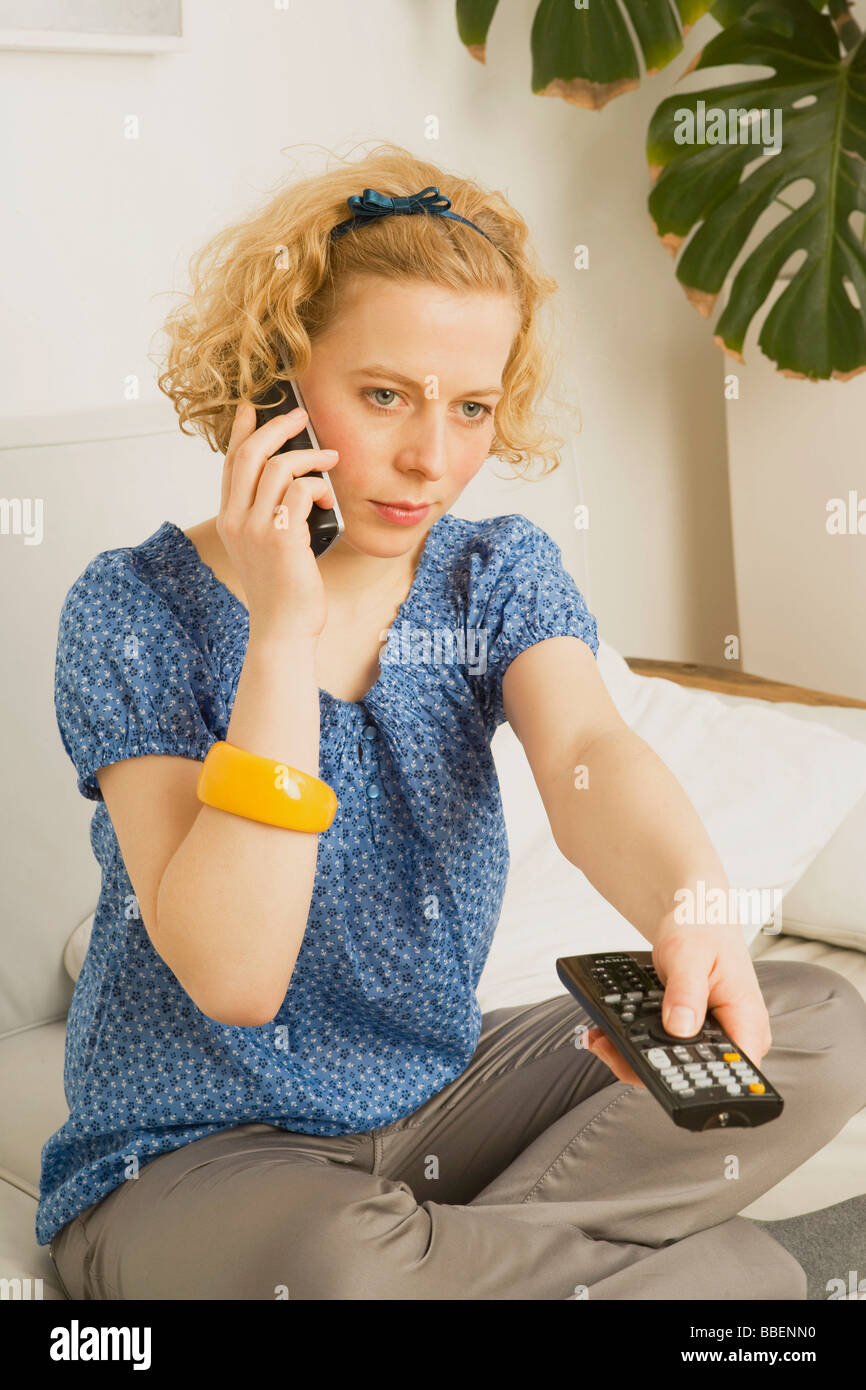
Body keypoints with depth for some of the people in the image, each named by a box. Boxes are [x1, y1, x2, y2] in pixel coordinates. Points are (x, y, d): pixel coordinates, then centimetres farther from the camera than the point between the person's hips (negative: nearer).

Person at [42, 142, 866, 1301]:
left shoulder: (501, 576, -1)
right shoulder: (135, 611, -15)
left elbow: (587, 755, -23)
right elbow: (233, 973, -25)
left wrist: (693, 903, -46)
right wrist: (285, 630, -29)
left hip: (439, 1098, 4)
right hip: (191, 1156, -4)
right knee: (340, 1265, -38)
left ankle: (466, 1252, -13)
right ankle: (710, 1265, -11)